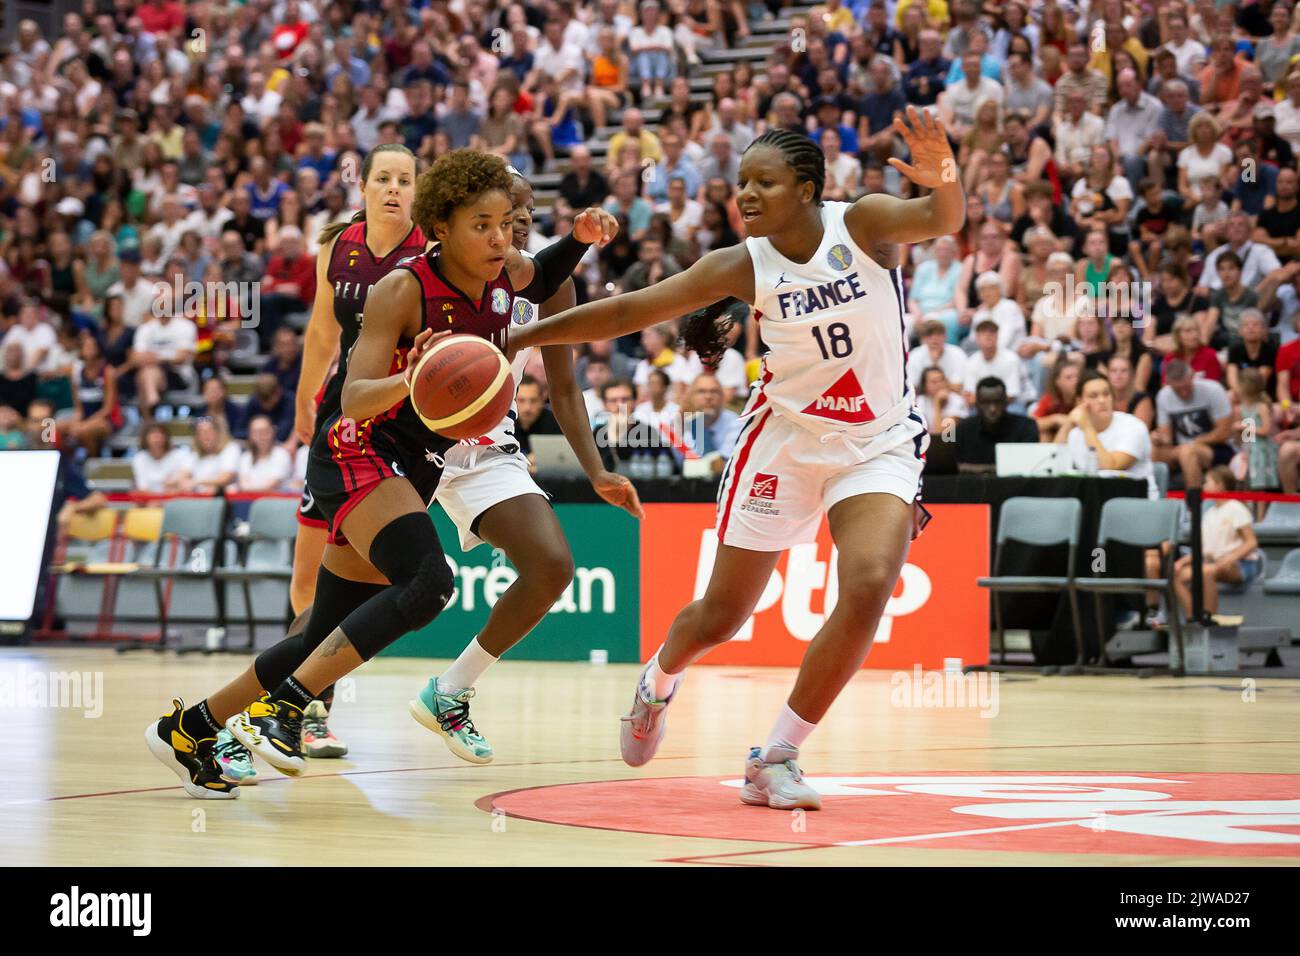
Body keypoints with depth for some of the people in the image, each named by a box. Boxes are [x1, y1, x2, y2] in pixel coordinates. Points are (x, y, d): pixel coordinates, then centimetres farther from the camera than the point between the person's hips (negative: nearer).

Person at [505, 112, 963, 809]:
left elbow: (945, 221, -34)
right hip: (786, 437, 1)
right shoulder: (743, 267, -10)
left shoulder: (863, 223, -15)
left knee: (870, 587, -24)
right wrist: (516, 338, -5)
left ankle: (776, 758, -9)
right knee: (722, 614, 8)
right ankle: (658, 681, 45)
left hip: (879, 444, -1)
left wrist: (943, 181, -59)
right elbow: (627, 312, -5)